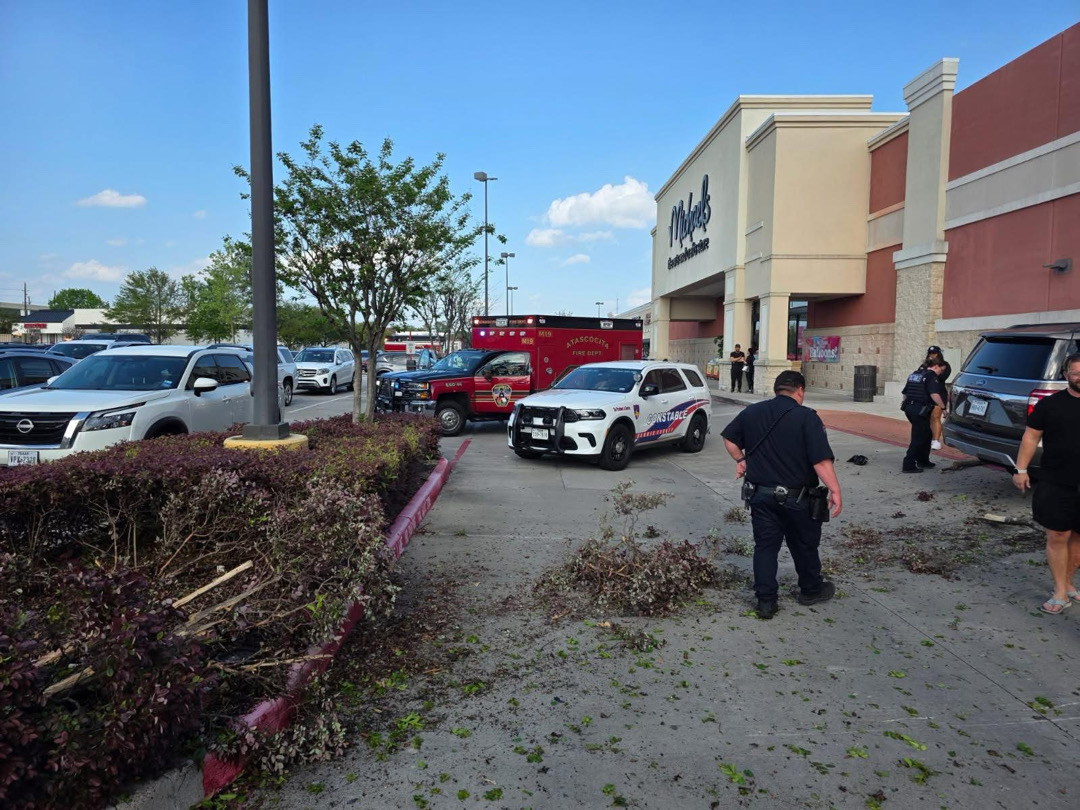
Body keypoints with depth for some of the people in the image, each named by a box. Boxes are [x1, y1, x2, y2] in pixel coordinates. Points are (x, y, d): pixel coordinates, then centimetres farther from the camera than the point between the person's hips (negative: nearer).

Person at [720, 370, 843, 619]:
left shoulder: (752, 412, 2)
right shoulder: (807, 417, -15)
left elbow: (729, 438, 13)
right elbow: (821, 460, -21)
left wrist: (741, 460, 23)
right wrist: (835, 490, -16)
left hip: (761, 495, 3)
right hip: (797, 497, -3)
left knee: (765, 546, 10)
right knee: (804, 546, 17)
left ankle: (765, 601, 10)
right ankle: (811, 590, 37)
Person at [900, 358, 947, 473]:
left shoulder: (914, 374, 17)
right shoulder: (931, 376, -9)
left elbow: (905, 393, 22)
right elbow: (934, 394, -22)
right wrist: (943, 407, -16)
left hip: (909, 408, 9)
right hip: (920, 410, -9)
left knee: (926, 435, 22)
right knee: (918, 438, -3)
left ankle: (923, 460, 31)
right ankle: (909, 465, -4)